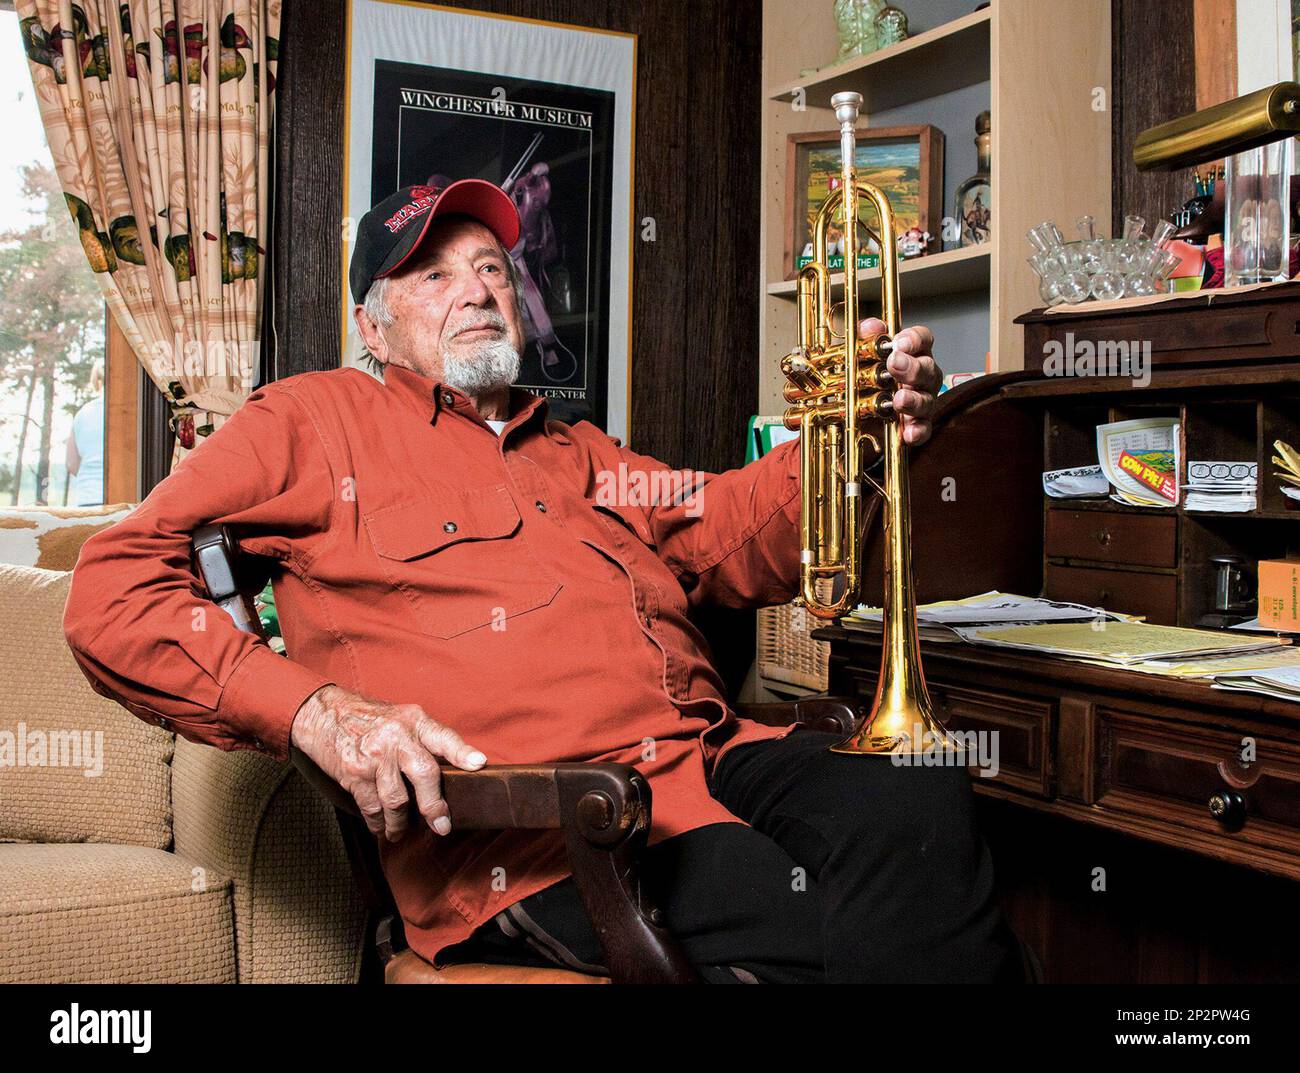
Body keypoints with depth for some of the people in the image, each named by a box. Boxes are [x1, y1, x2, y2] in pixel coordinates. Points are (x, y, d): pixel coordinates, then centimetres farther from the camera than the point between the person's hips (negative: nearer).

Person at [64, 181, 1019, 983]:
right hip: (523, 820, -5)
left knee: (924, 809, -24)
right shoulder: (317, 421, 13)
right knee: (823, 934, -30)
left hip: (710, 756, 6)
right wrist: (317, 711, -12)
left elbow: (743, 540, 18)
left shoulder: (581, 455, 31)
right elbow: (113, 594, 3)